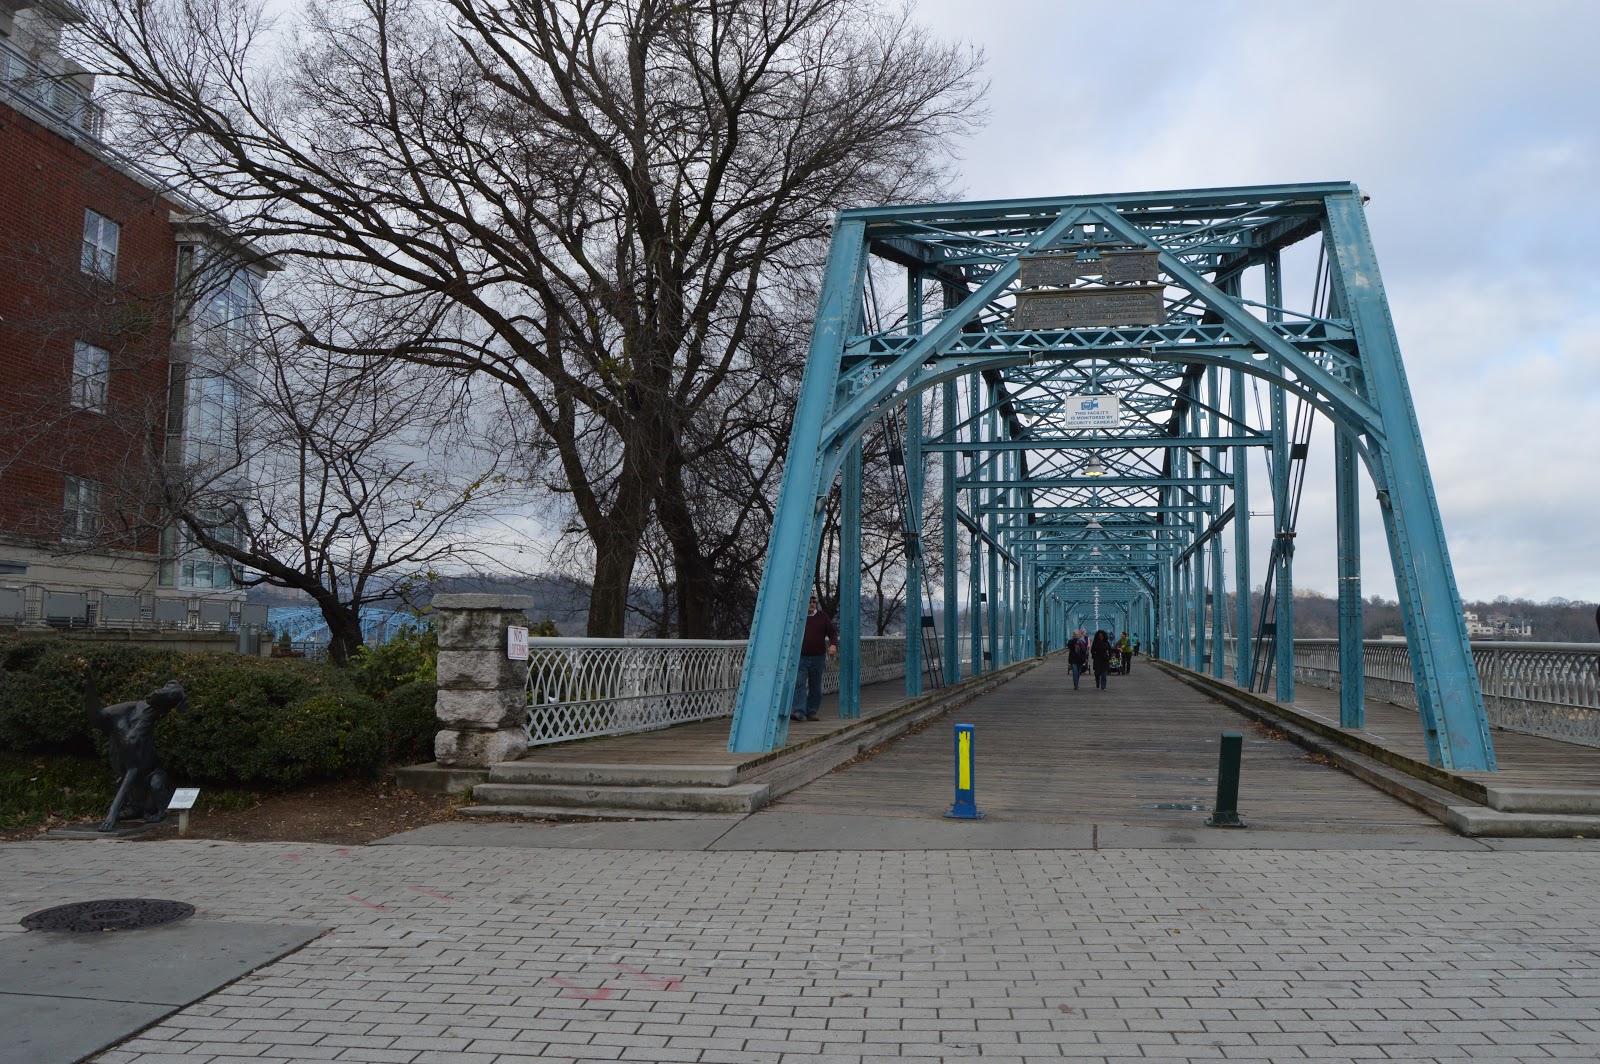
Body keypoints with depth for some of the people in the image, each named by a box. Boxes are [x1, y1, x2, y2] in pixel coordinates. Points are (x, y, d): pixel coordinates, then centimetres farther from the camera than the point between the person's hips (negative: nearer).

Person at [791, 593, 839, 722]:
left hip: (817, 658, 2)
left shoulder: (822, 616, 6)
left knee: (815, 687, 6)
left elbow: (832, 632, 8)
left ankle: (811, 712, 16)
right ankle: (798, 712, -18)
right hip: (800, 657, -2)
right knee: (799, 684, -13)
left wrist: (833, 644, -10)